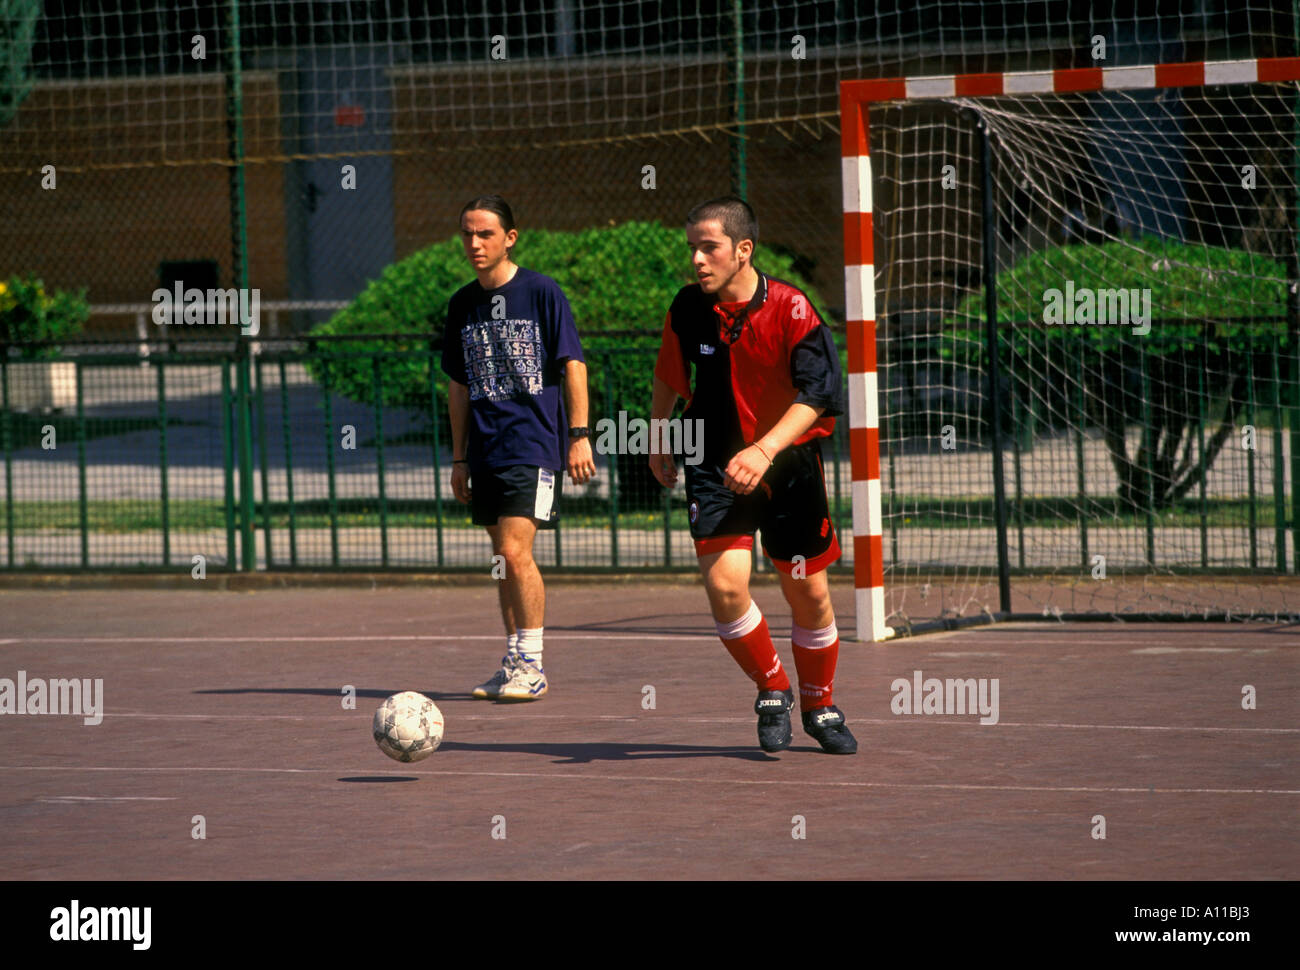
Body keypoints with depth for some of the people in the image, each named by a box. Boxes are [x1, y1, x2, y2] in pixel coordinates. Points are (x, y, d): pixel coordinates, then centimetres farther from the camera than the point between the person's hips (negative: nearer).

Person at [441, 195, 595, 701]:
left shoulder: (541, 292, -5)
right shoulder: (463, 304, 11)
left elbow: (573, 366, -4)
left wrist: (579, 435, -10)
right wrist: (460, 458, 16)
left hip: (535, 442, -6)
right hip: (486, 449, 6)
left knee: (515, 550, -15)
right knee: (504, 559, 9)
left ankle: (532, 667, -9)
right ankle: (514, 664, 17)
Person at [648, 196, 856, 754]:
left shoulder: (792, 310, -16)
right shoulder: (688, 310, -5)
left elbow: (814, 398, -24)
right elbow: (669, 375, 16)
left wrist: (764, 450, -38)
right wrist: (658, 439, 23)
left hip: (789, 461, -1)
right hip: (717, 464, 1)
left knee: (809, 596, 7)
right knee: (724, 583, -18)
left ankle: (819, 707, 32)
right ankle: (772, 691, 6)